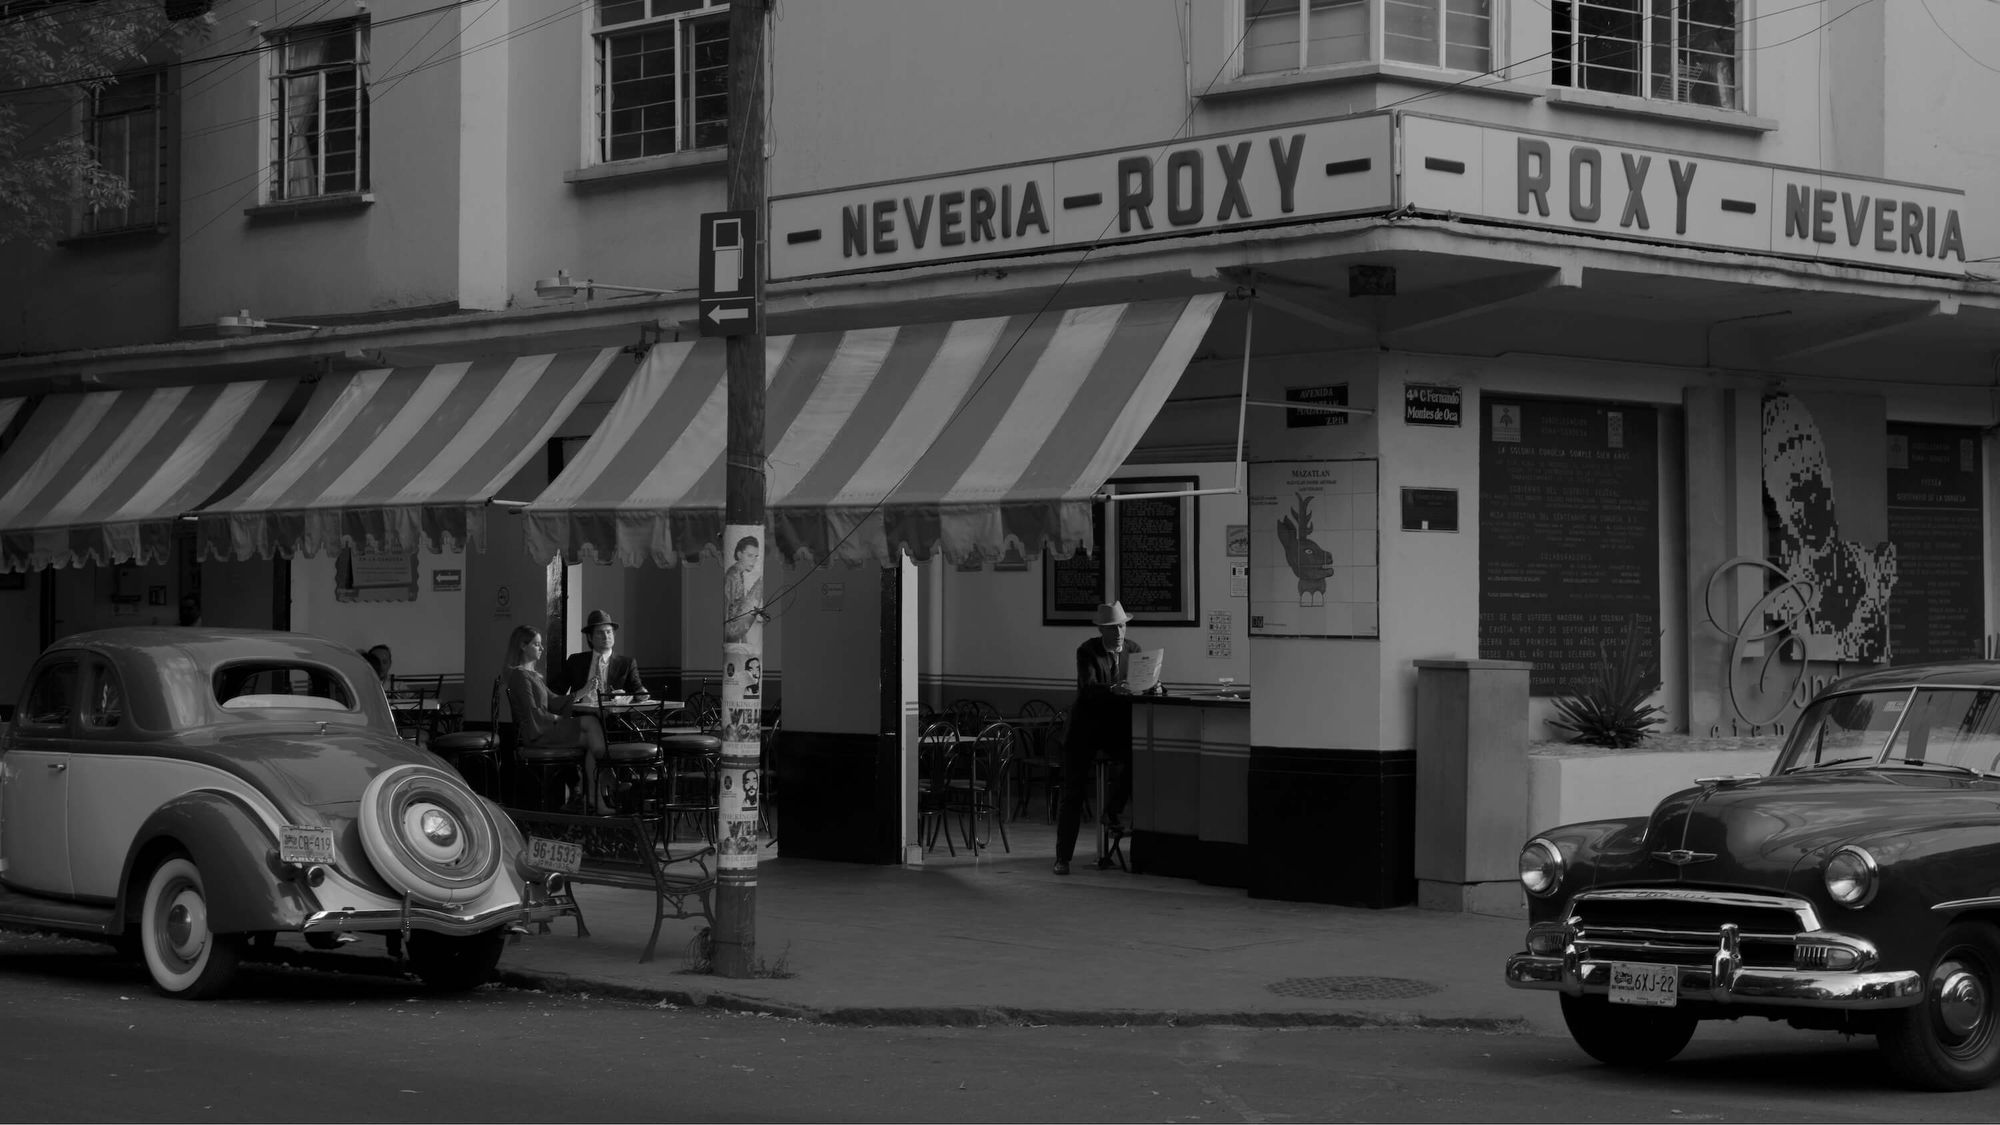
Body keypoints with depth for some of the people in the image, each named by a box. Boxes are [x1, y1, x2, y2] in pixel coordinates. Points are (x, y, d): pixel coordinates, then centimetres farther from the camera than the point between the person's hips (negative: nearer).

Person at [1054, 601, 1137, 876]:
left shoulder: (1133, 650, 4)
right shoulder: (1087, 651, -9)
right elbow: (1088, 687, -24)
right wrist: (1113, 690, -42)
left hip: (1118, 727, 3)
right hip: (1087, 727, -3)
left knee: (1133, 758, -30)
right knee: (1074, 793, -5)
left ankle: (1112, 812, -7)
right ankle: (1063, 857, 2)